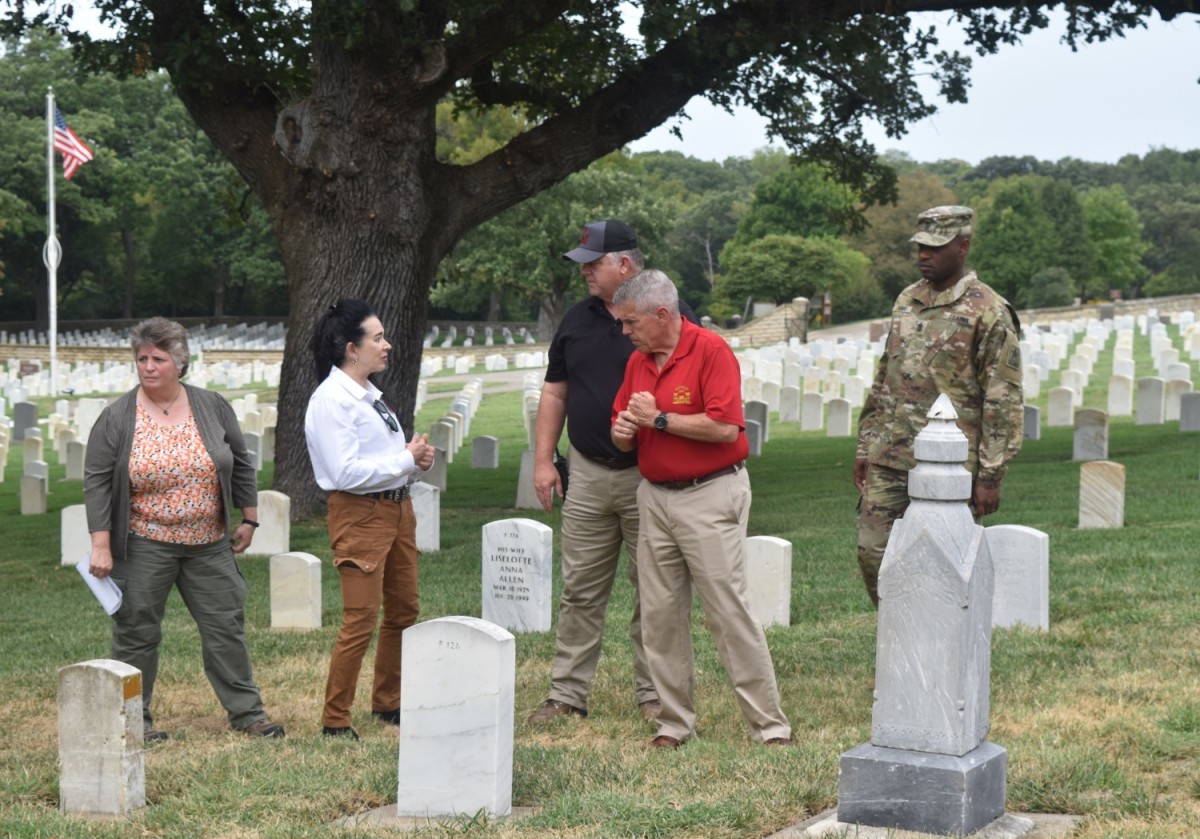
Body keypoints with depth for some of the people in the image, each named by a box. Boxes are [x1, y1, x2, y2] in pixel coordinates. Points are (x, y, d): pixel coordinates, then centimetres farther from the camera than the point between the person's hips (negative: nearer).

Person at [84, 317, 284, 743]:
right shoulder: (117, 418, -7)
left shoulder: (213, 407, 0)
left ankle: (246, 711, 13)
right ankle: (134, 718, 15)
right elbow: (97, 482, -7)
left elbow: (241, 464, 9)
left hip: (209, 544, 2)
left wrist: (249, 519, 8)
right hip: (144, 546, -2)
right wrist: (101, 546, -12)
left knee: (226, 625, 4)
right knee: (137, 632, 3)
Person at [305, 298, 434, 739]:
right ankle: (335, 720, 3)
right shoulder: (331, 400, -15)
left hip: (396, 508, 10)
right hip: (360, 516, -10)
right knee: (361, 619, -8)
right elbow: (346, 472, -22)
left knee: (404, 610, 16)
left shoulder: (369, 393, 14)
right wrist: (407, 459, -16)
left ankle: (387, 703, 30)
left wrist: (416, 456, 1)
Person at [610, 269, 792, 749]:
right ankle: (675, 722, 14)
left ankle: (770, 724, -1)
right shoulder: (638, 362, 12)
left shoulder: (711, 351, -10)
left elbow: (725, 427, -20)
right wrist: (624, 432, -6)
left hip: (710, 497, -7)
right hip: (654, 497, 7)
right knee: (659, 614, 5)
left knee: (729, 610, -7)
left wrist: (659, 418, -13)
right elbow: (623, 437, 18)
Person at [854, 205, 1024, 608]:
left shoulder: (989, 312, -8)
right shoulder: (906, 301, 13)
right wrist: (864, 448, 16)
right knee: (873, 553, 5)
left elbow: (1003, 400, -10)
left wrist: (990, 475, -14)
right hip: (888, 461, 6)